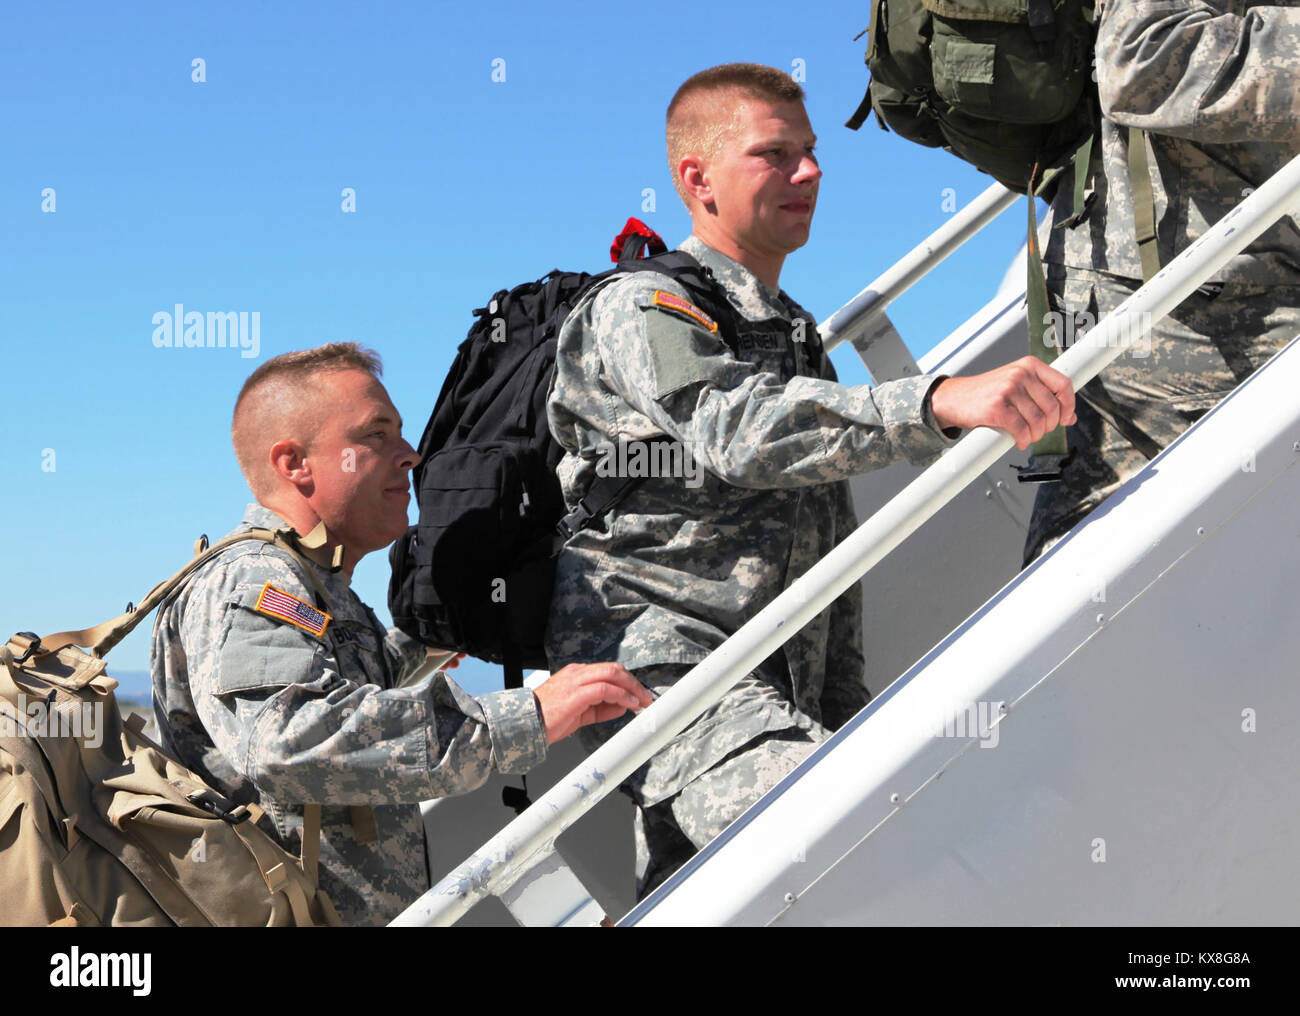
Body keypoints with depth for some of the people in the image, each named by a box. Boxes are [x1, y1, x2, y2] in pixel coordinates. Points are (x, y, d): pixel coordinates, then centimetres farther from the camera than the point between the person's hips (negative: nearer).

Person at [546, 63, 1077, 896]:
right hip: (663, 664, -9)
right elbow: (736, 433, -25)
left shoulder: (797, 336, 28)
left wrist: (849, 719, 21)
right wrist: (942, 402, -38)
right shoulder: (639, 310, -2)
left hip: (778, 689, 9)